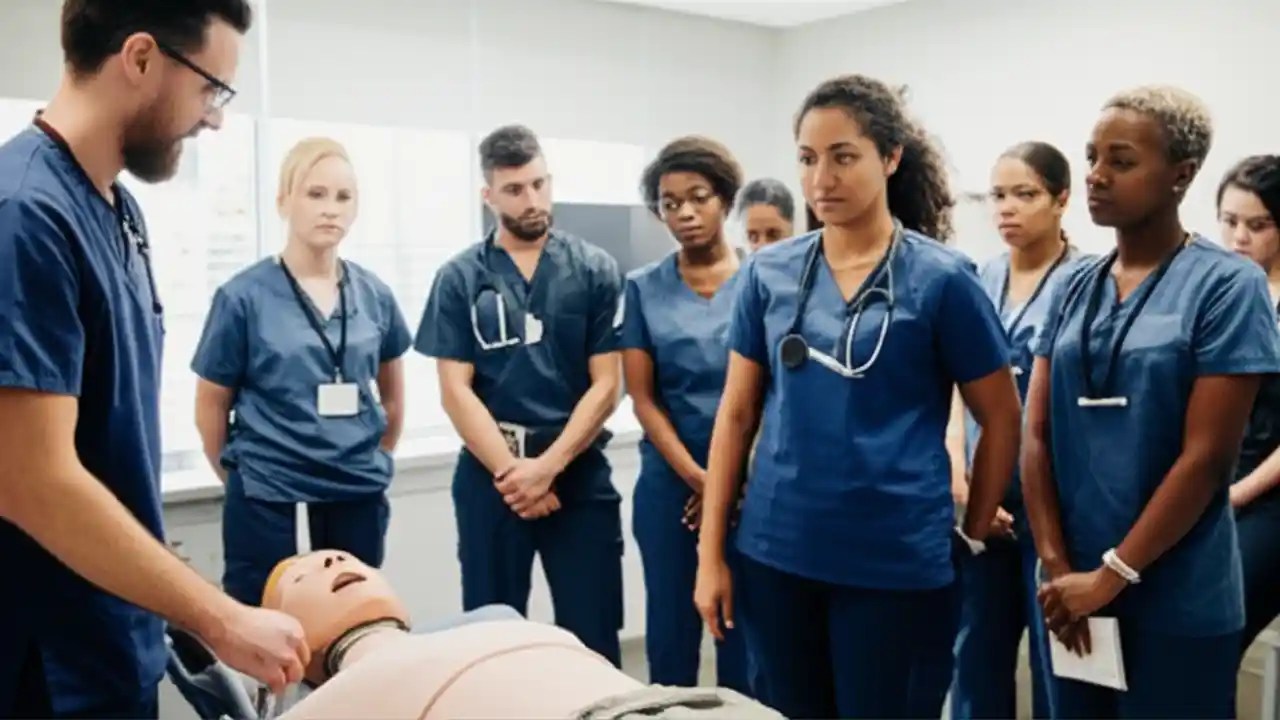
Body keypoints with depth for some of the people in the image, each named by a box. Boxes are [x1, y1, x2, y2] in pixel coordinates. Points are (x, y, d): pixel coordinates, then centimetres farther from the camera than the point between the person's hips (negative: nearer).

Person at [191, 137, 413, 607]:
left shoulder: (374, 295, 3)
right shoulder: (244, 297, -8)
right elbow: (211, 407, 0)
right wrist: (245, 475, 8)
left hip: (359, 502, 4)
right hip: (269, 506, -4)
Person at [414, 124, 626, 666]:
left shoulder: (594, 270, 2)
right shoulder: (459, 279, 3)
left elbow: (605, 385, -2)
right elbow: (456, 391, -2)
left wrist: (547, 466, -12)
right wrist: (510, 471, -11)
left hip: (579, 473, 0)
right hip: (490, 476, 1)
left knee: (593, 637, 4)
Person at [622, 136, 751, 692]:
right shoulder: (643, 289, 3)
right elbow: (642, 397, 0)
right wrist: (695, 475, -10)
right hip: (670, 479, 1)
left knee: (742, 623, 6)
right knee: (671, 621, 8)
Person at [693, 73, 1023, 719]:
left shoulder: (941, 278, -6)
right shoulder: (767, 273, 2)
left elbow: (1001, 420, 1)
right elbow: (737, 413, 5)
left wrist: (972, 535, 4)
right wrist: (710, 550, 3)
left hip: (899, 563, -3)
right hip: (776, 555, 3)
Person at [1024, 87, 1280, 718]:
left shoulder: (1227, 285, -9)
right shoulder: (1075, 289, 6)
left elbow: (1205, 458, -14)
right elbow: (1037, 434, 2)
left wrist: (1110, 576, -14)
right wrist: (1056, 565, -6)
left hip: (1176, 602, -4)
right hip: (1072, 592, 5)